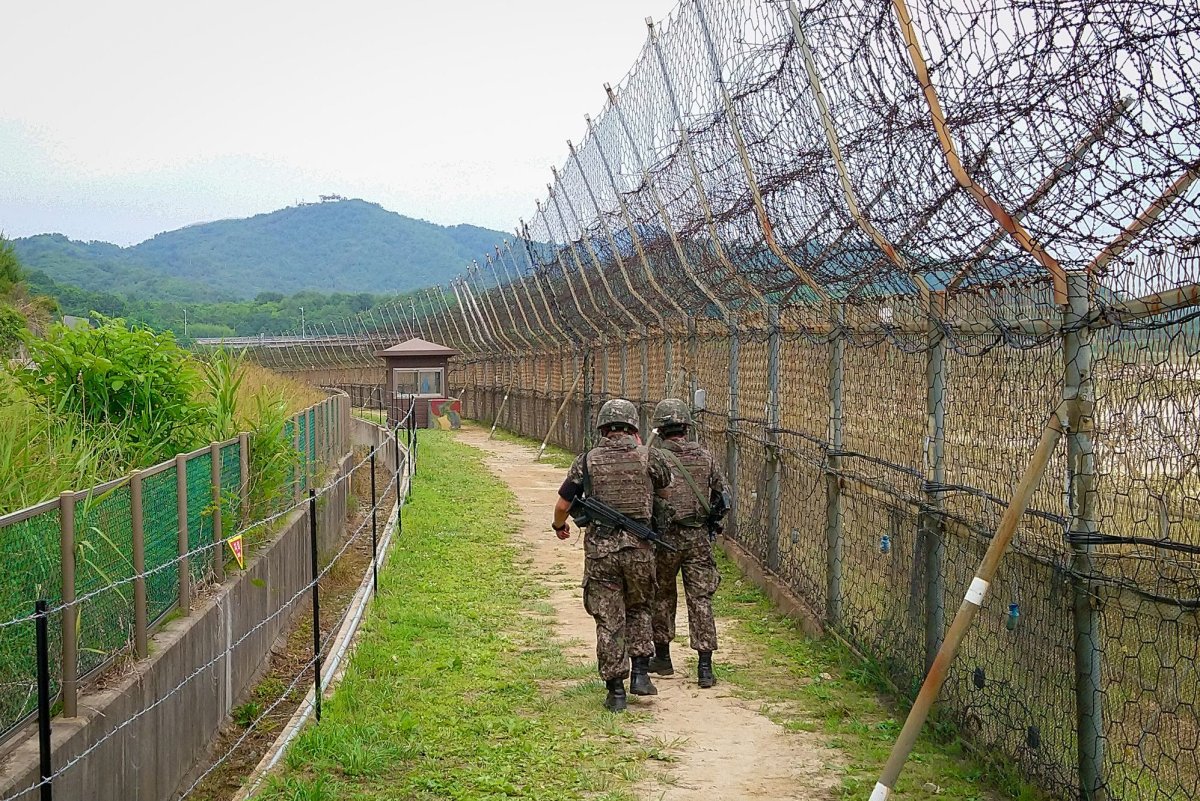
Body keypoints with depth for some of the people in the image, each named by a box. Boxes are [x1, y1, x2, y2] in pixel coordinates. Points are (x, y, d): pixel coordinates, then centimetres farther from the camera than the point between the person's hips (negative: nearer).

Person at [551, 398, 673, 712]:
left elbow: (562, 504, 5)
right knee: (639, 609, 23)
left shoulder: (587, 460, -1)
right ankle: (640, 673, 12)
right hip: (639, 547, 1)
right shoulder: (649, 458, -1)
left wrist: (560, 526, 26)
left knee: (608, 621, 7)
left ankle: (615, 691, 9)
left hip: (600, 548, -1)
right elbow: (667, 486, 19)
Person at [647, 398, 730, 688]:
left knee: (662, 596, 16)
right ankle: (705, 667, -2)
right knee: (700, 599, 3)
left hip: (665, 536, -2)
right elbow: (724, 495, 7)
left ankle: (662, 657, 25)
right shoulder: (704, 456, 2)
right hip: (698, 538, 2)